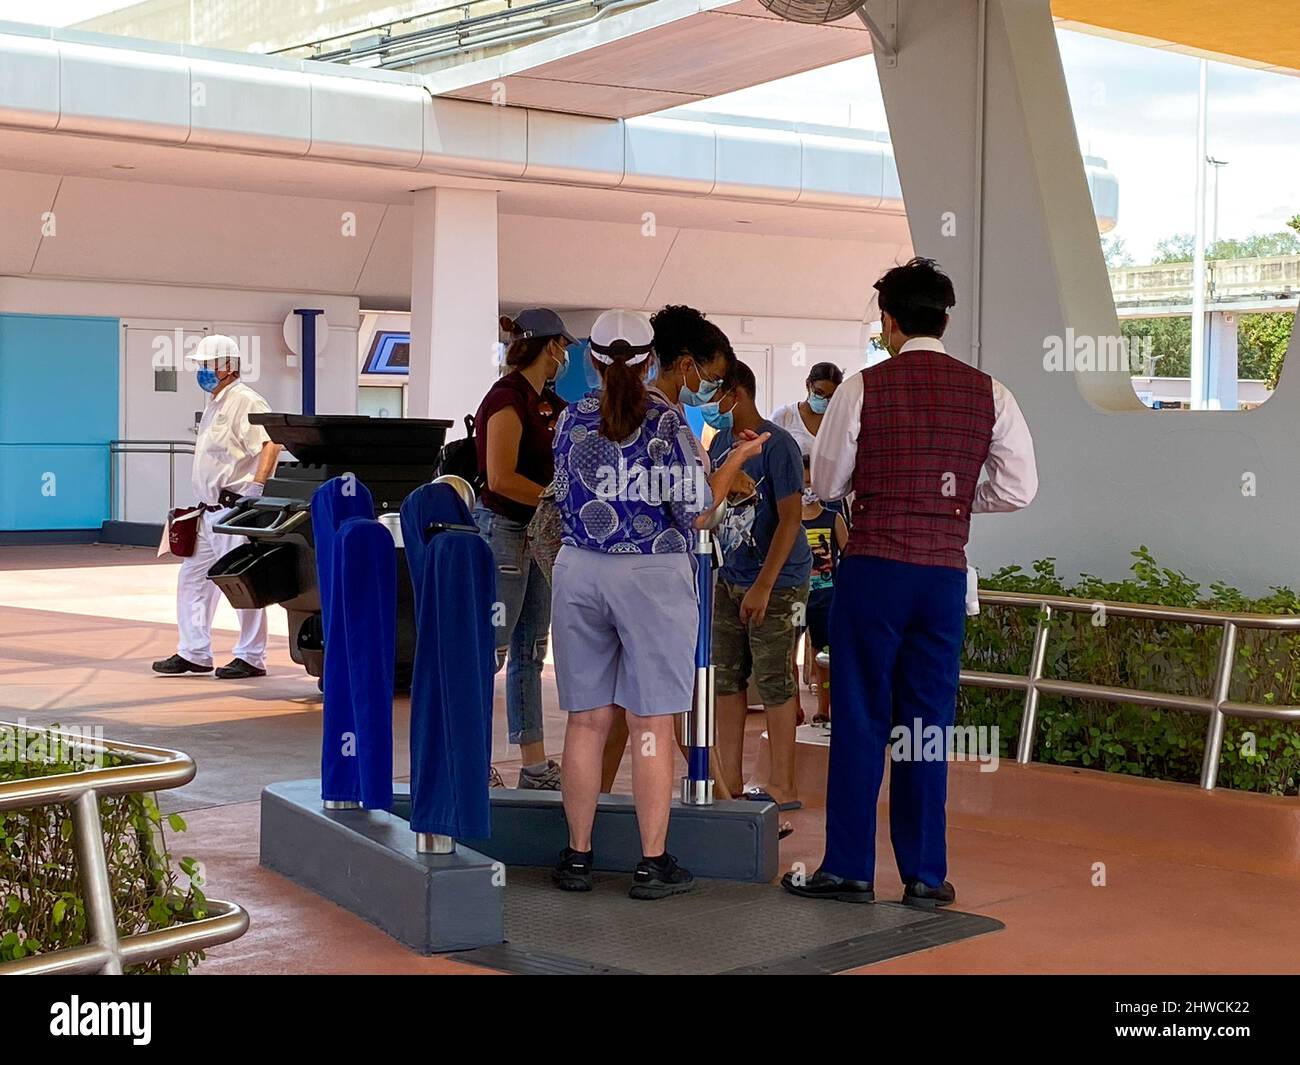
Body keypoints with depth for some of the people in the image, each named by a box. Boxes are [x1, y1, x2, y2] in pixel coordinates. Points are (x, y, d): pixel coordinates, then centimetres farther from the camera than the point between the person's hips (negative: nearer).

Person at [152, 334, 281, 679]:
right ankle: (193, 653, 19)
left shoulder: (246, 402, -13)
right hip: (210, 511, 10)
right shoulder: (214, 405, 19)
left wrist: (256, 488, -30)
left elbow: (271, 444, -26)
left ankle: (251, 658, 3)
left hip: (236, 509, -10)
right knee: (193, 578, 12)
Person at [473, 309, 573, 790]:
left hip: (535, 533, 10)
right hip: (502, 529, -10)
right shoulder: (507, 398, -14)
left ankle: (535, 764, 15)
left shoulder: (546, 401, 14)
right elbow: (500, 478, -20)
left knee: (530, 651, 11)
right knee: (491, 651, -6)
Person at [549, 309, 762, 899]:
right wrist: (736, 458, 7)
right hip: (653, 576, -3)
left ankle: (578, 856, 15)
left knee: (587, 719, 9)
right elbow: (695, 514, -5)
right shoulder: (666, 421, -6)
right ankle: (653, 863, 4)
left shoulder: (571, 420, 5)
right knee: (652, 724, 1)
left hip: (579, 572, 3)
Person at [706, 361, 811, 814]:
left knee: (774, 682, -1)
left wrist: (763, 586, -20)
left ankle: (782, 786, 10)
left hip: (775, 582, -8)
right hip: (730, 578, 8)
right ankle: (730, 783, 16)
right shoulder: (719, 443, 9)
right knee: (726, 679, 9)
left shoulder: (776, 445, -14)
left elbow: (790, 520, -17)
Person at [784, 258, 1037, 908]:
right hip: (946, 574, 3)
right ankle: (925, 874, 14)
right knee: (927, 721, 10)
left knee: (859, 716, 5)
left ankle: (848, 868, 10)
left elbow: (826, 483, 1)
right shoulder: (987, 393, 2)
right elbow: (1019, 488, 2)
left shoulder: (863, 388, -6)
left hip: (873, 568, -3)